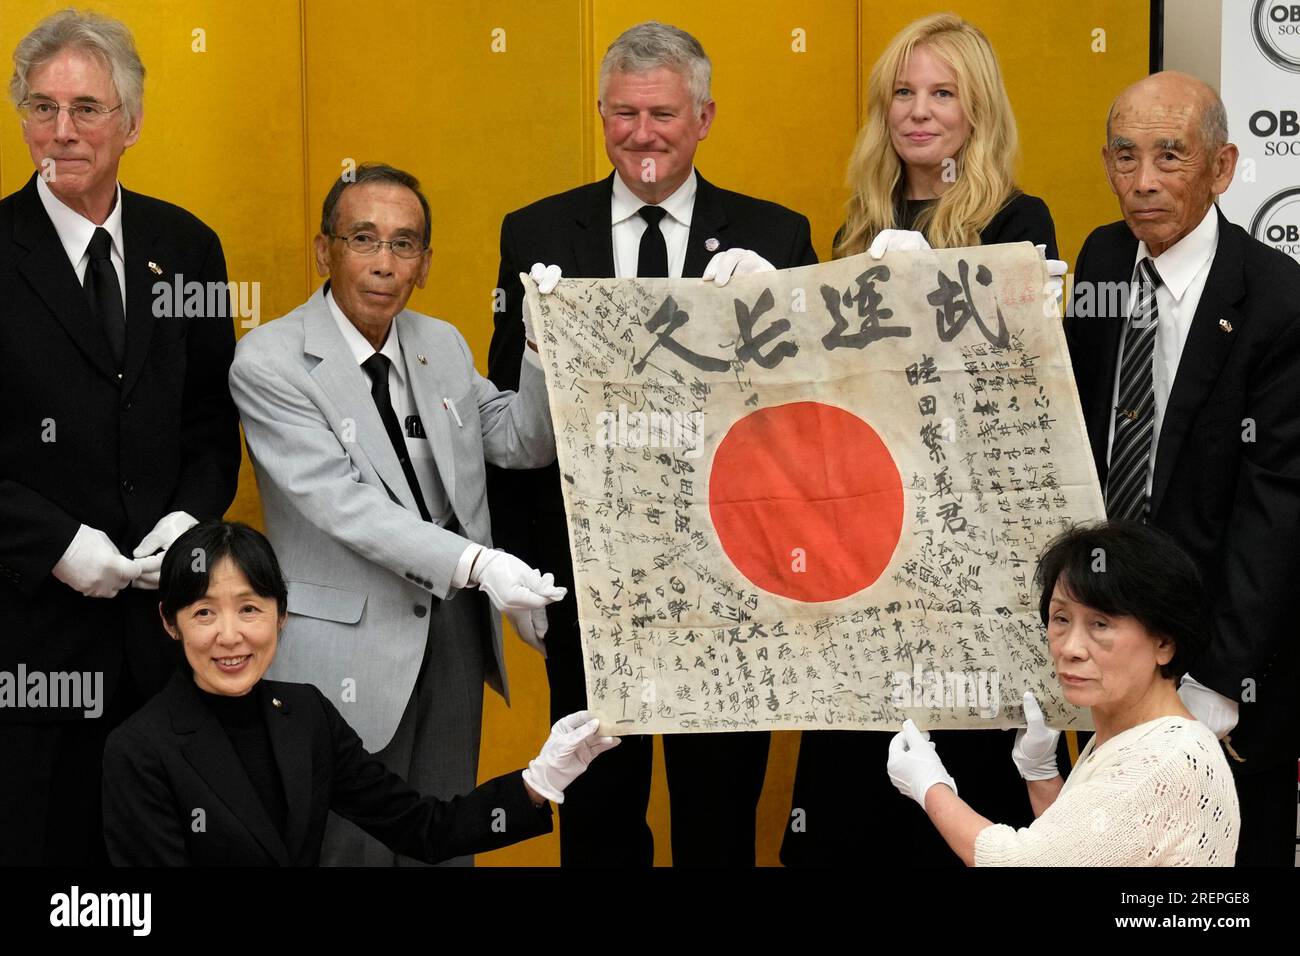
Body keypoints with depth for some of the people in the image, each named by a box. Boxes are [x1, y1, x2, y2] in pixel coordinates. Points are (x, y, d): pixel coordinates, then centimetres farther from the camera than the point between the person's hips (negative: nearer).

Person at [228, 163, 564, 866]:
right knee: (352, 849, 3)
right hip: (348, 645, -6)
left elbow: (525, 444, 8)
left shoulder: (441, 345, 9)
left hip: (455, 636, 6)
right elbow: (341, 503, -21)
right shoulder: (269, 362, -12)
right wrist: (474, 563, -30)